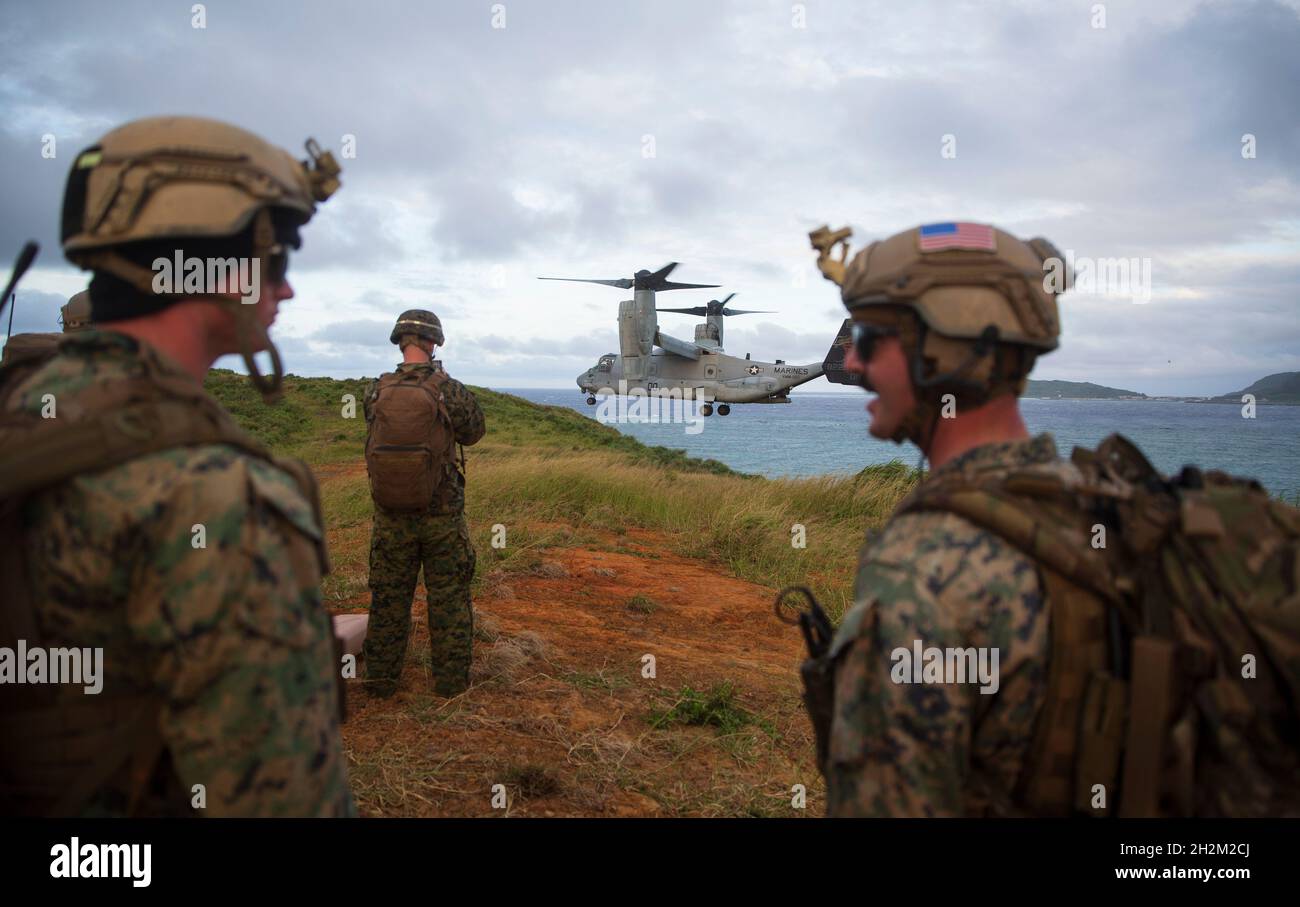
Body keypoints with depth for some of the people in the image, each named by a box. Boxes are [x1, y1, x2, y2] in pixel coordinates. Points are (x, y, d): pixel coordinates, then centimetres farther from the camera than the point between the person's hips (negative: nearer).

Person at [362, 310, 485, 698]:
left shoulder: (376, 391, -6)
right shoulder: (450, 390, -13)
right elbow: (473, 432, 4)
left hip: (390, 514, 2)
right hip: (441, 515, -2)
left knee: (388, 597, 15)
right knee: (449, 599, 11)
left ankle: (381, 679, 25)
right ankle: (451, 681, 19)